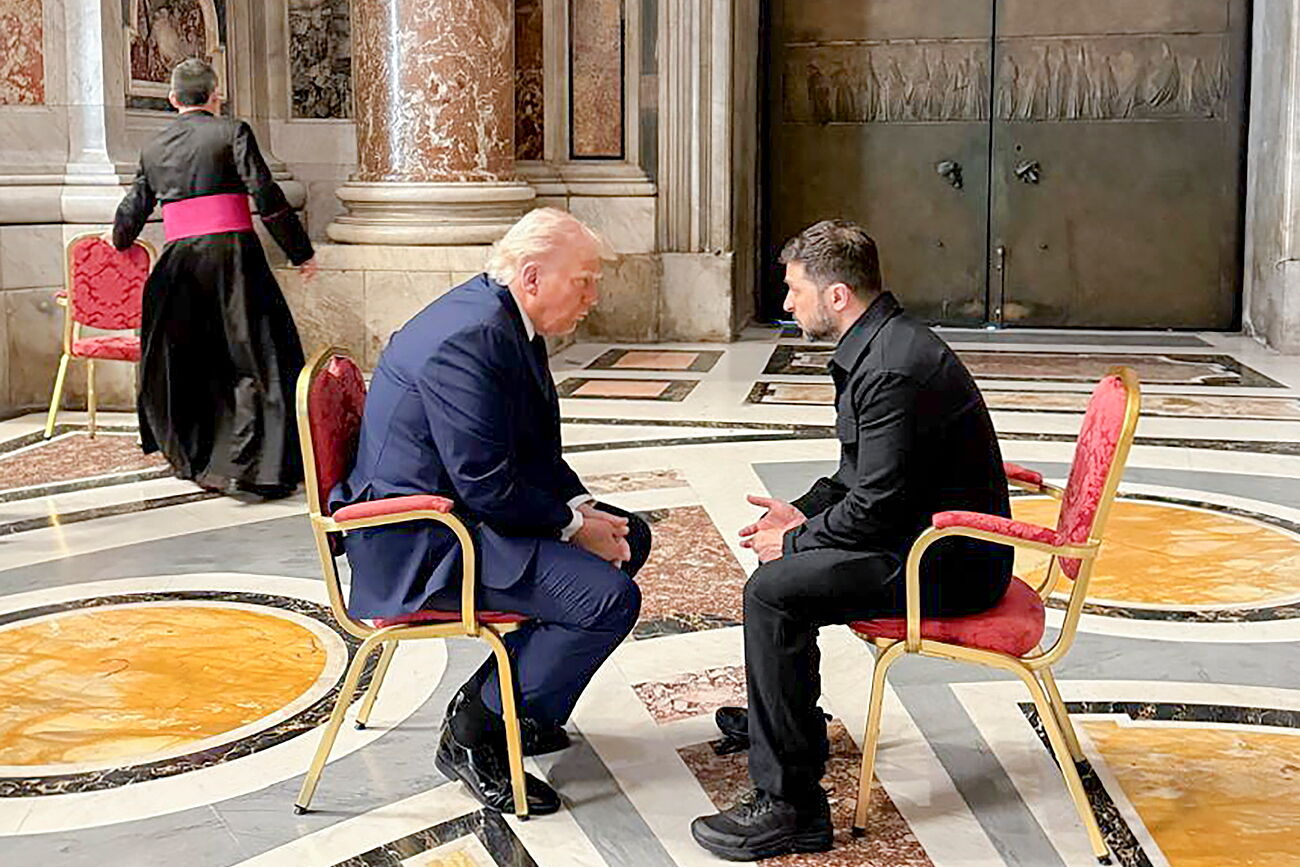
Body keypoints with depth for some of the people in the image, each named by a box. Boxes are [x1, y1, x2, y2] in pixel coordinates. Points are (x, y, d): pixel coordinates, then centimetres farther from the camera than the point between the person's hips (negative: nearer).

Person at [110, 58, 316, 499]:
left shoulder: (154, 147, 14)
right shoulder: (232, 132, 1)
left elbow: (132, 210, 22)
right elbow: (266, 195, -8)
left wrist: (119, 240, 45)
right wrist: (301, 252, -2)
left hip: (178, 260, 4)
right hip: (232, 252, -4)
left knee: (181, 363, 18)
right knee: (257, 358, -3)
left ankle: (193, 457, 26)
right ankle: (255, 466, -12)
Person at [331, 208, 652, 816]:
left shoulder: (503, 319, 8)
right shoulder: (469, 338, -24)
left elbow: (536, 452, 15)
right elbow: (487, 487, -25)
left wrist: (581, 506, -1)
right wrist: (573, 524, -13)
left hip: (459, 510, 11)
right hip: (419, 544, -11)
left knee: (628, 538, 15)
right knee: (609, 597, -21)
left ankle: (497, 698, 18)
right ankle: (472, 732, -5)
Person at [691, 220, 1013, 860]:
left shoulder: (893, 370, -24)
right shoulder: (879, 344, 10)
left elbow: (877, 506, -25)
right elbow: (863, 472, 20)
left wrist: (796, 542, -11)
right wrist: (804, 512, 7)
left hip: (948, 565, -11)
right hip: (934, 538, 11)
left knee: (773, 591, -21)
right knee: (780, 558, 23)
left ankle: (789, 808, -16)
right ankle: (781, 716, 43)